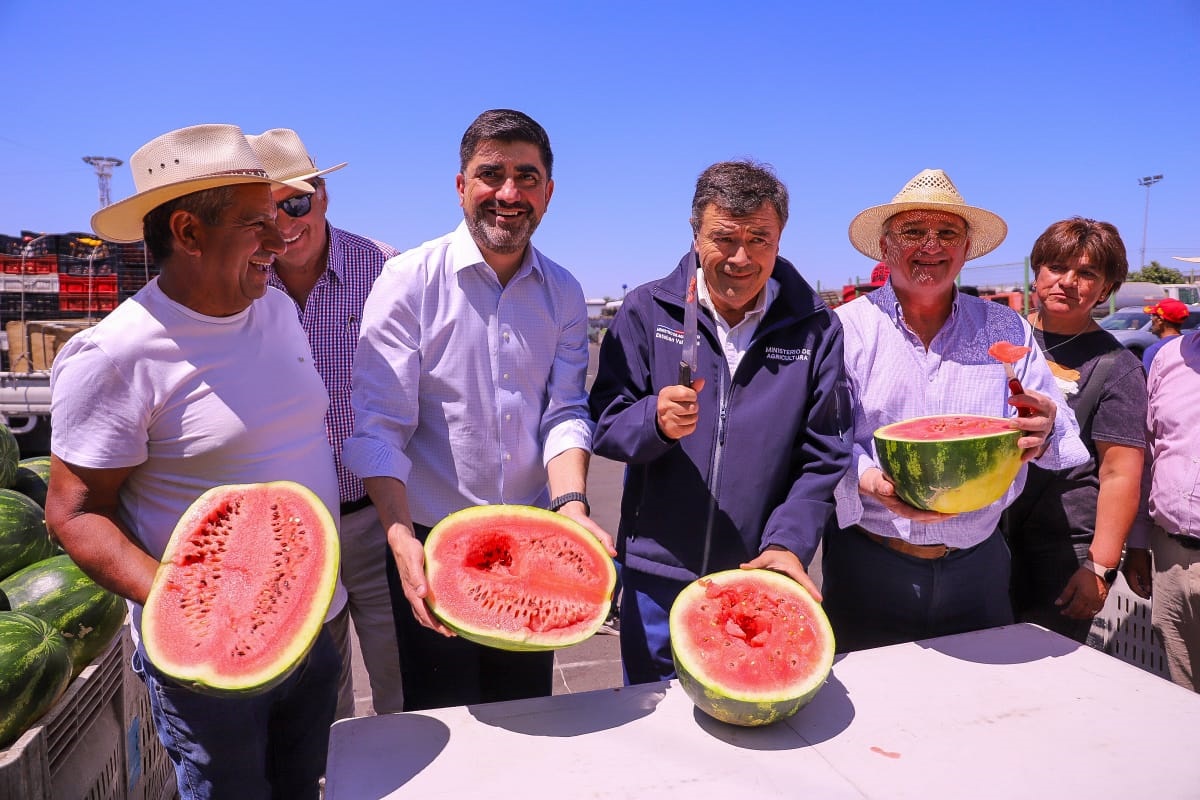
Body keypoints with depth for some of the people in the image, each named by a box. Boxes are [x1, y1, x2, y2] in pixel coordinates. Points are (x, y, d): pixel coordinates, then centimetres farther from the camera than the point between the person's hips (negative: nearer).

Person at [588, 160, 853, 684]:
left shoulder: (815, 327, -2)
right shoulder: (645, 311, -3)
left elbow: (824, 456, -2)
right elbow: (605, 426, -4)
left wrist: (788, 542, -15)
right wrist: (655, 420, -25)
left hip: (762, 579, 1)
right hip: (657, 575, 0)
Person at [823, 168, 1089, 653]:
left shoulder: (1007, 331, 4)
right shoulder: (846, 328, -5)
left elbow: (1064, 435, 4)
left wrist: (1045, 433, -19)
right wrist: (867, 480, -29)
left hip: (977, 565, 3)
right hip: (869, 563, -2)